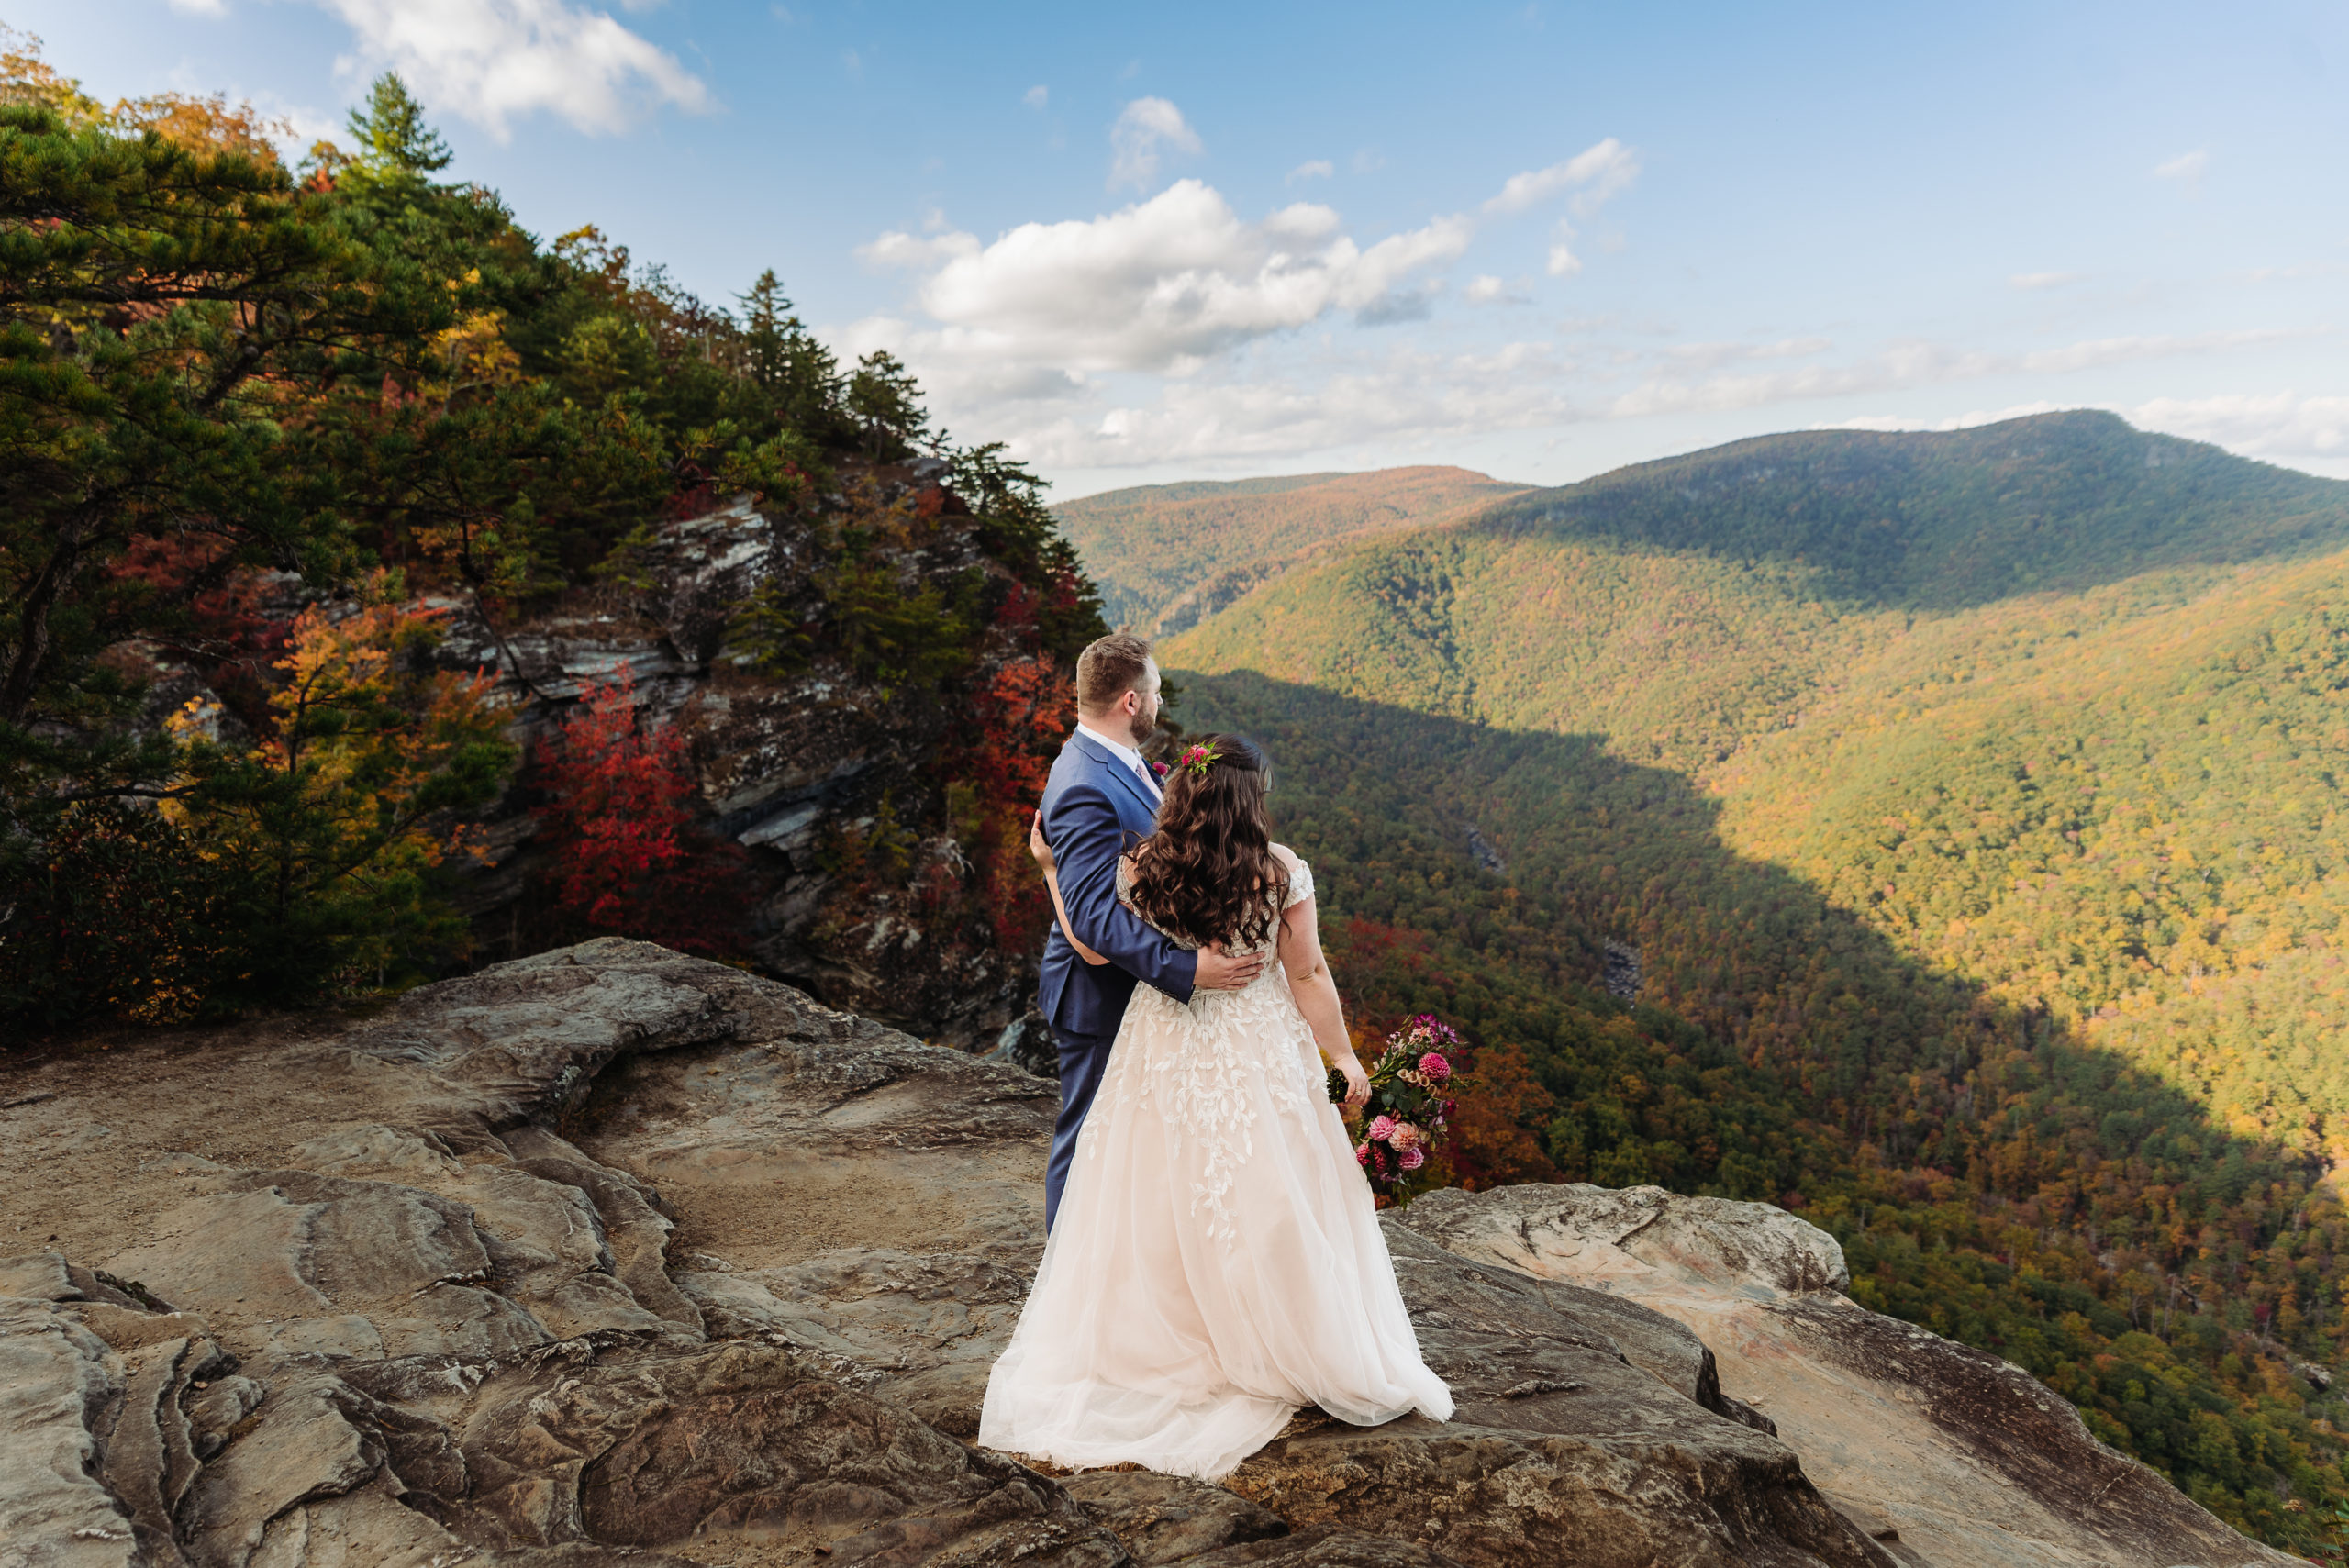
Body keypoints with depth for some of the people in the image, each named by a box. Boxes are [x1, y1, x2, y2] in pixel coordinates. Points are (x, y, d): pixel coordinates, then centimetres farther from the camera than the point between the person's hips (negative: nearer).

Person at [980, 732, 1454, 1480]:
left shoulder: (1138, 869, -13)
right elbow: (1308, 976, -8)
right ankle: (1282, 1343, 28)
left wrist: (1050, 866, 9)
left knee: (1164, 1207, 17)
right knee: (1266, 1205, 14)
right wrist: (1344, 1058, 4)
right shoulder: (1281, 870, -14)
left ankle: (1164, 1342, 31)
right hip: (1257, 1058, -1)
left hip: (1166, 1058, 1)